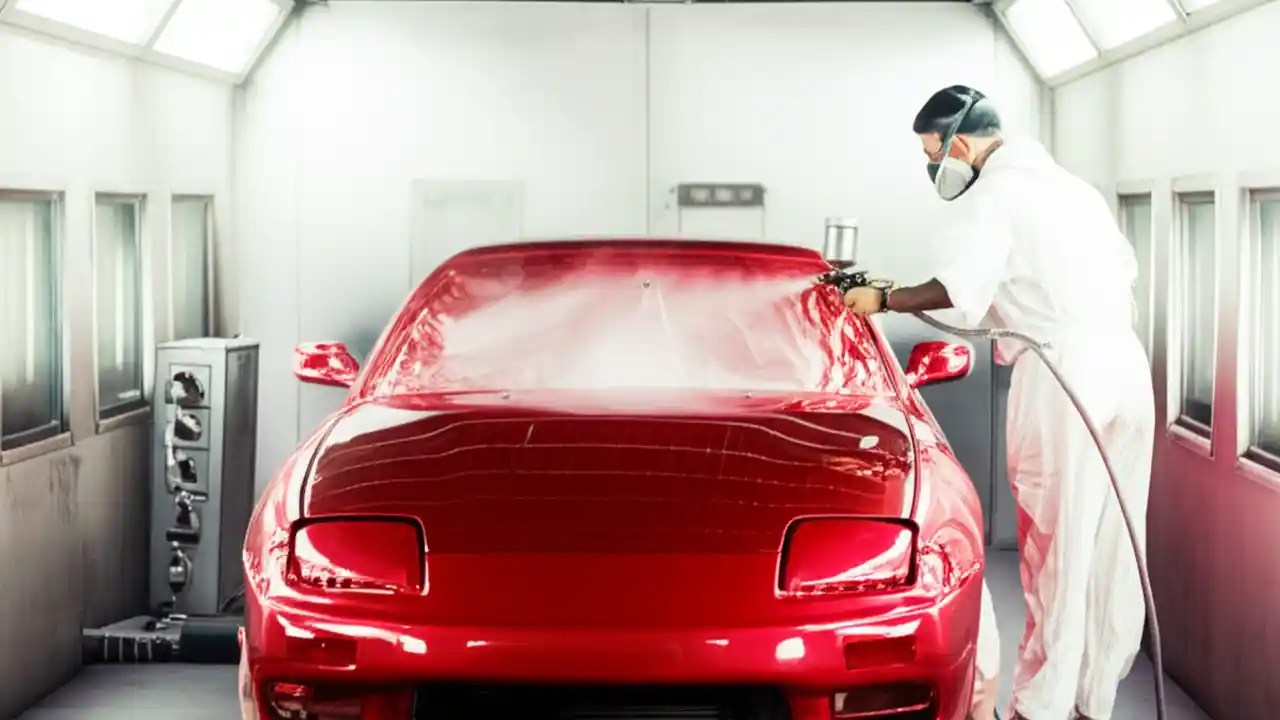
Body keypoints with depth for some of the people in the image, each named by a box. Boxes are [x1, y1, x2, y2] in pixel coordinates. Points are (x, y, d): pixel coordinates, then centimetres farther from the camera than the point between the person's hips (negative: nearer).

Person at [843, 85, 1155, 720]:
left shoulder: (995, 193, -5)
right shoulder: (1071, 185, 21)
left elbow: (959, 289, -17)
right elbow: (1125, 274, 24)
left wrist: (884, 300, -4)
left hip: (1064, 379, -8)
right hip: (1127, 369, 8)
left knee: (1056, 549, -2)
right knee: (1110, 550, 10)